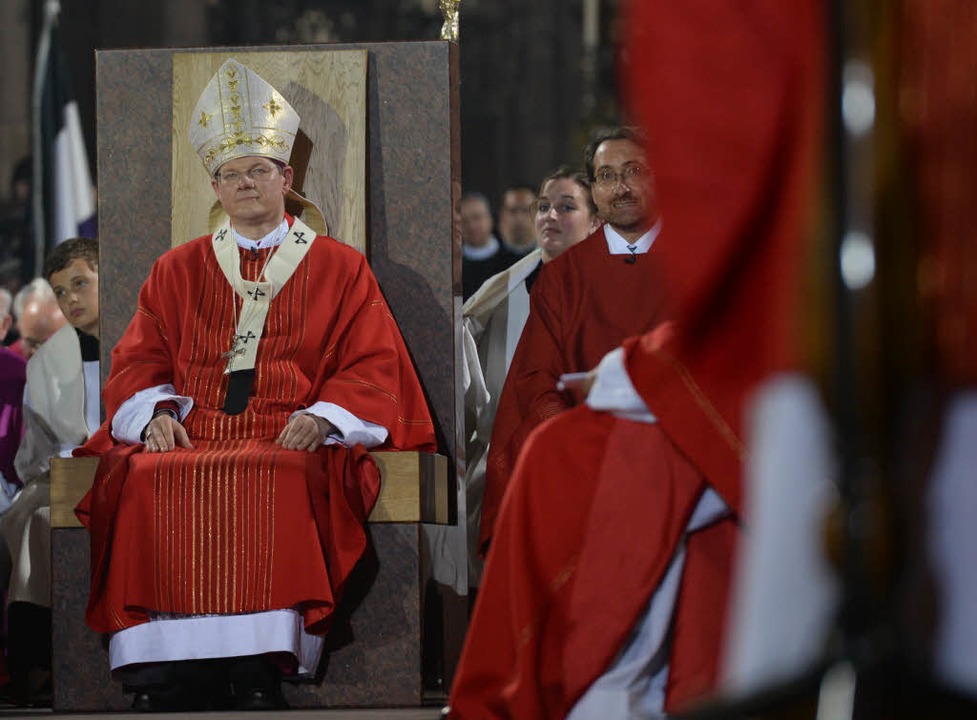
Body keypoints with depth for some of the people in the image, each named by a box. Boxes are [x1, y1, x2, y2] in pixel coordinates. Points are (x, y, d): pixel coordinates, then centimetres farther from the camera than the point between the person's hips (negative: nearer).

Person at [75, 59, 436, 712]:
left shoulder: (339, 268, 16)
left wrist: (321, 417, -11)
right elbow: (138, 362, 18)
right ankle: (170, 681, -36)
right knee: (151, 484, -32)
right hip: (192, 437, 2)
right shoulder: (179, 271, 23)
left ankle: (256, 677, -41)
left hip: (291, 442, -2)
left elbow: (374, 366, 9)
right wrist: (156, 412, -5)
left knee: (275, 482, -38)